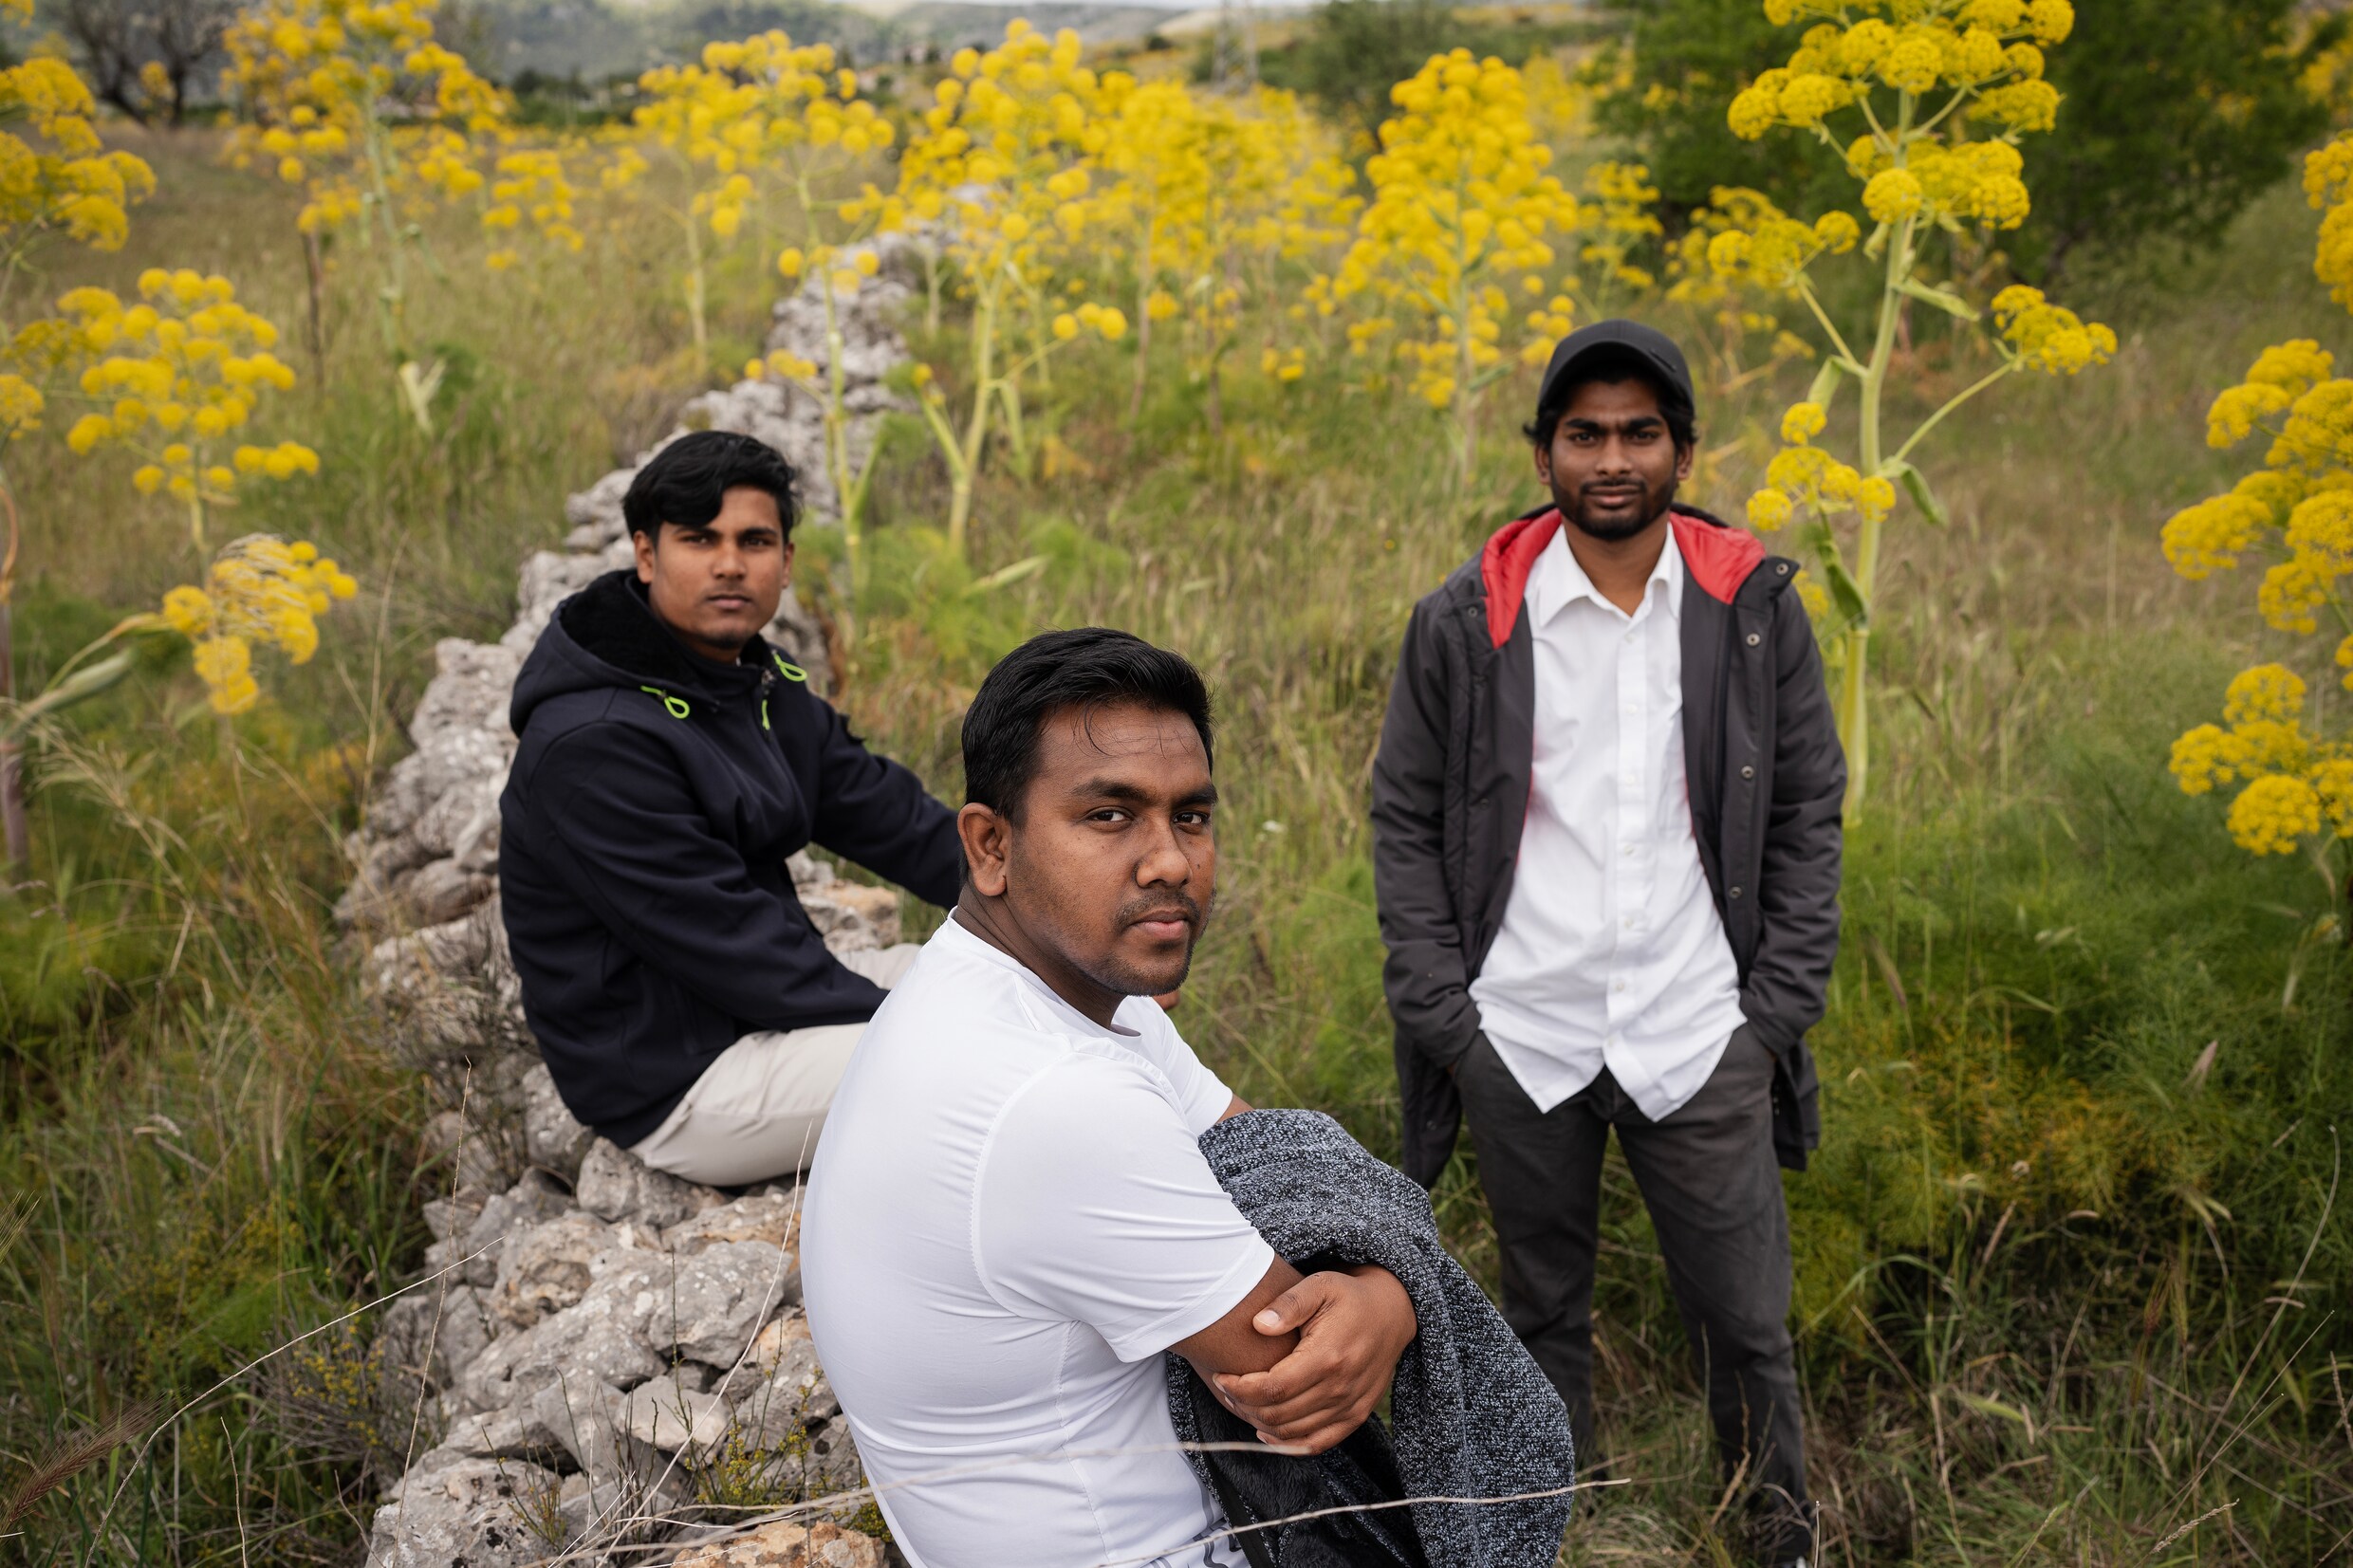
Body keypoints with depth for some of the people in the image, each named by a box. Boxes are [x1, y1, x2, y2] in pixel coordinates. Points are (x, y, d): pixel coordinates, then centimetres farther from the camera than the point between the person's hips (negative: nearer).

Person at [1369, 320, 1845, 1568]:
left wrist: (1780, 1007, 0)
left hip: (1698, 1040, 0)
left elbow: (1808, 816, 6)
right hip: (1520, 1043, 0)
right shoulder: (1464, 622, -4)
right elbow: (1404, 821, 3)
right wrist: (1442, 1014, -3)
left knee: (1744, 1318, 10)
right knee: (1543, 1316, 16)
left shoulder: (1754, 608, -2)